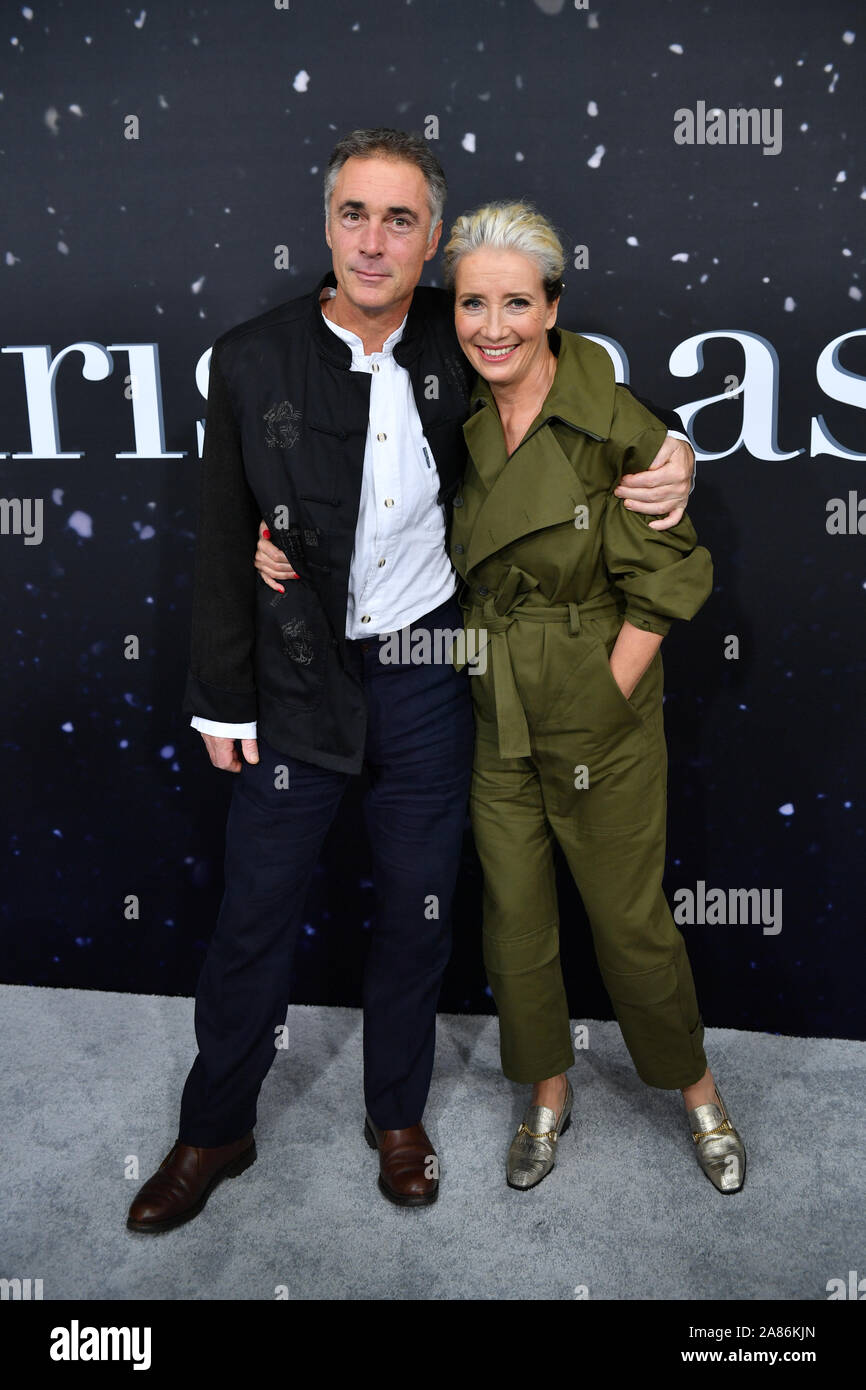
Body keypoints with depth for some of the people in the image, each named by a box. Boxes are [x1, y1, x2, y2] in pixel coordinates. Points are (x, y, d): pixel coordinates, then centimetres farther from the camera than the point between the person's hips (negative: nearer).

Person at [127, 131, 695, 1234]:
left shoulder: (453, 345, -3)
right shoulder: (252, 359, -7)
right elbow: (223, 545, -2)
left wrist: (666, 448, -6)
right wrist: (222, 701, -1)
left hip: (427, 674, 2)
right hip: (298, 677, -1)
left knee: (418, 905, 14)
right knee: (255, 912, 9)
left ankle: (398, 1113, 38)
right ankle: (215, 1132, 32)